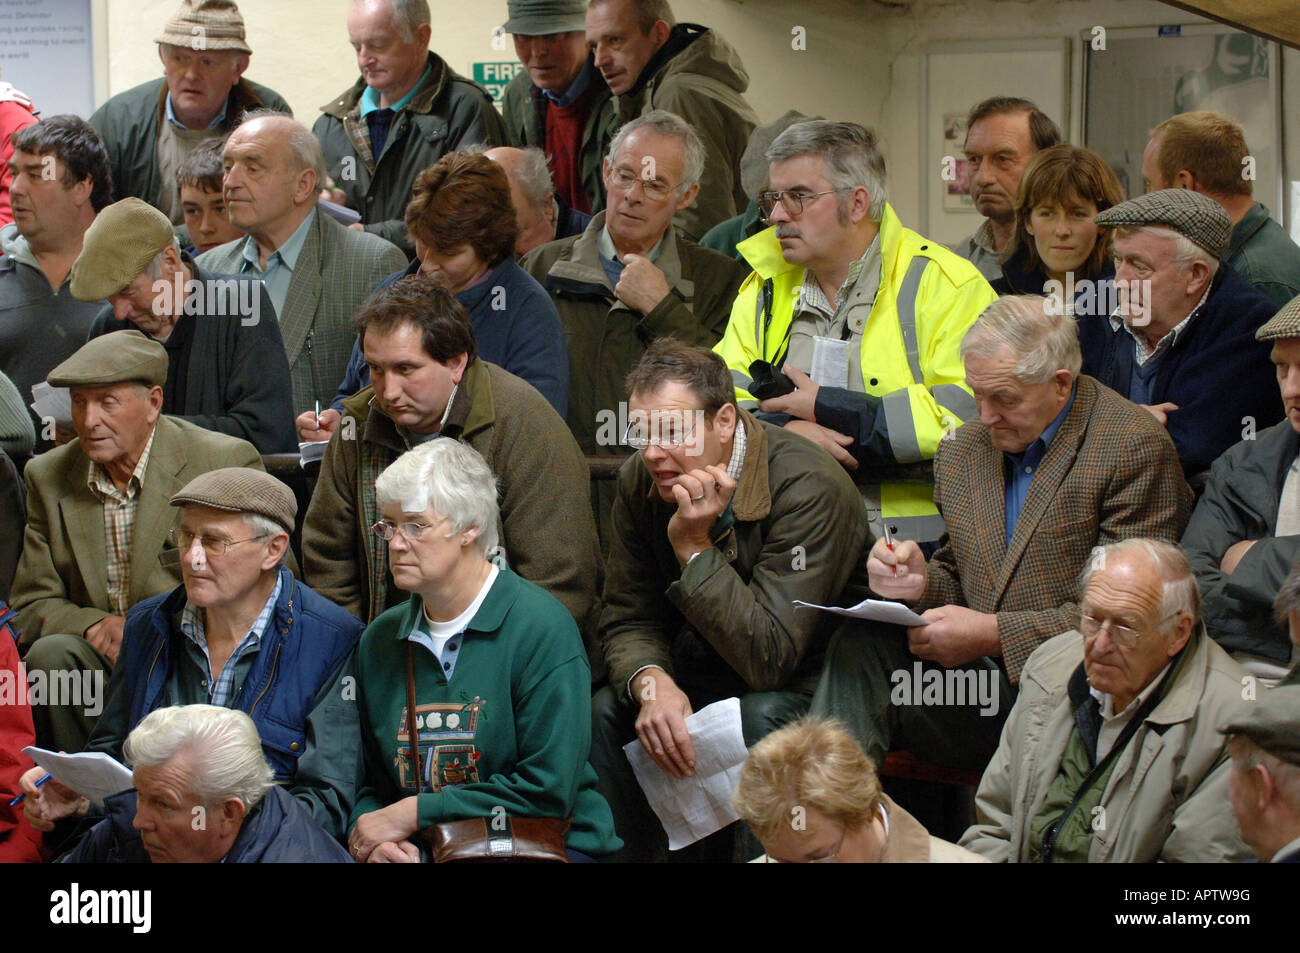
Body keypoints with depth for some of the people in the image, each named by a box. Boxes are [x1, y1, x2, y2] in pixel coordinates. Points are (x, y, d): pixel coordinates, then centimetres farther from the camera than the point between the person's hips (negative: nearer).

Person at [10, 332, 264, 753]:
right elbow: (32, 606, 10)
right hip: (99, 661, 4)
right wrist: (96, 625, -14)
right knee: (49, 653, -27)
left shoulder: (227, 462, -6)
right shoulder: (48, 477, 8)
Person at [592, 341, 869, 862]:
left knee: (762, 717, -36)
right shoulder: (640, 481, -7)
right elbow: (629, 619, -1)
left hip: (813, 683, -5)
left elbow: (768, 660, -29)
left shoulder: (809, 487, -26)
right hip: (706, 674, 5)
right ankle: (631, 856, -5)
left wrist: (694, 546, -34)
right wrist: (652, 682, -25)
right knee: (605, 712, -19)